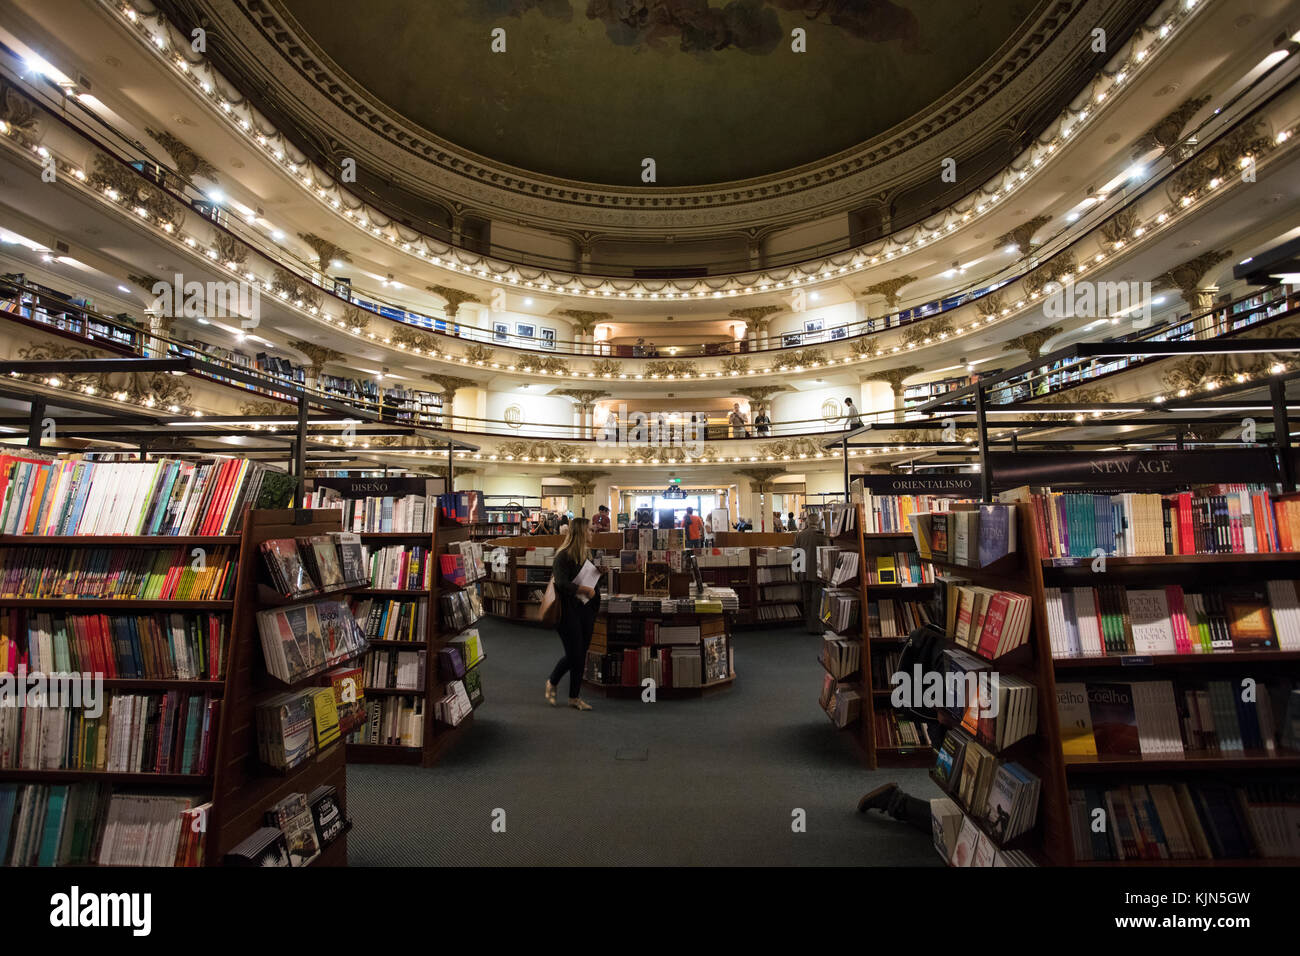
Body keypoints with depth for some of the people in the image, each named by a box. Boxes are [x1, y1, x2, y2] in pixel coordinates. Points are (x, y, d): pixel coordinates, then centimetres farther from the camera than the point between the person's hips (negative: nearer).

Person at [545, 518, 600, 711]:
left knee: (581, 655, 11)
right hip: (569, 610, -7)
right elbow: (562, 584, -23)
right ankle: (552, 683, 23)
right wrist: (584, 590, -24)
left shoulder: (587, 554, 10)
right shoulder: (563, 555, -14)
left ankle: (574, 697, 25)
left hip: (586, 609, 7)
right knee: (573, 655, -1)